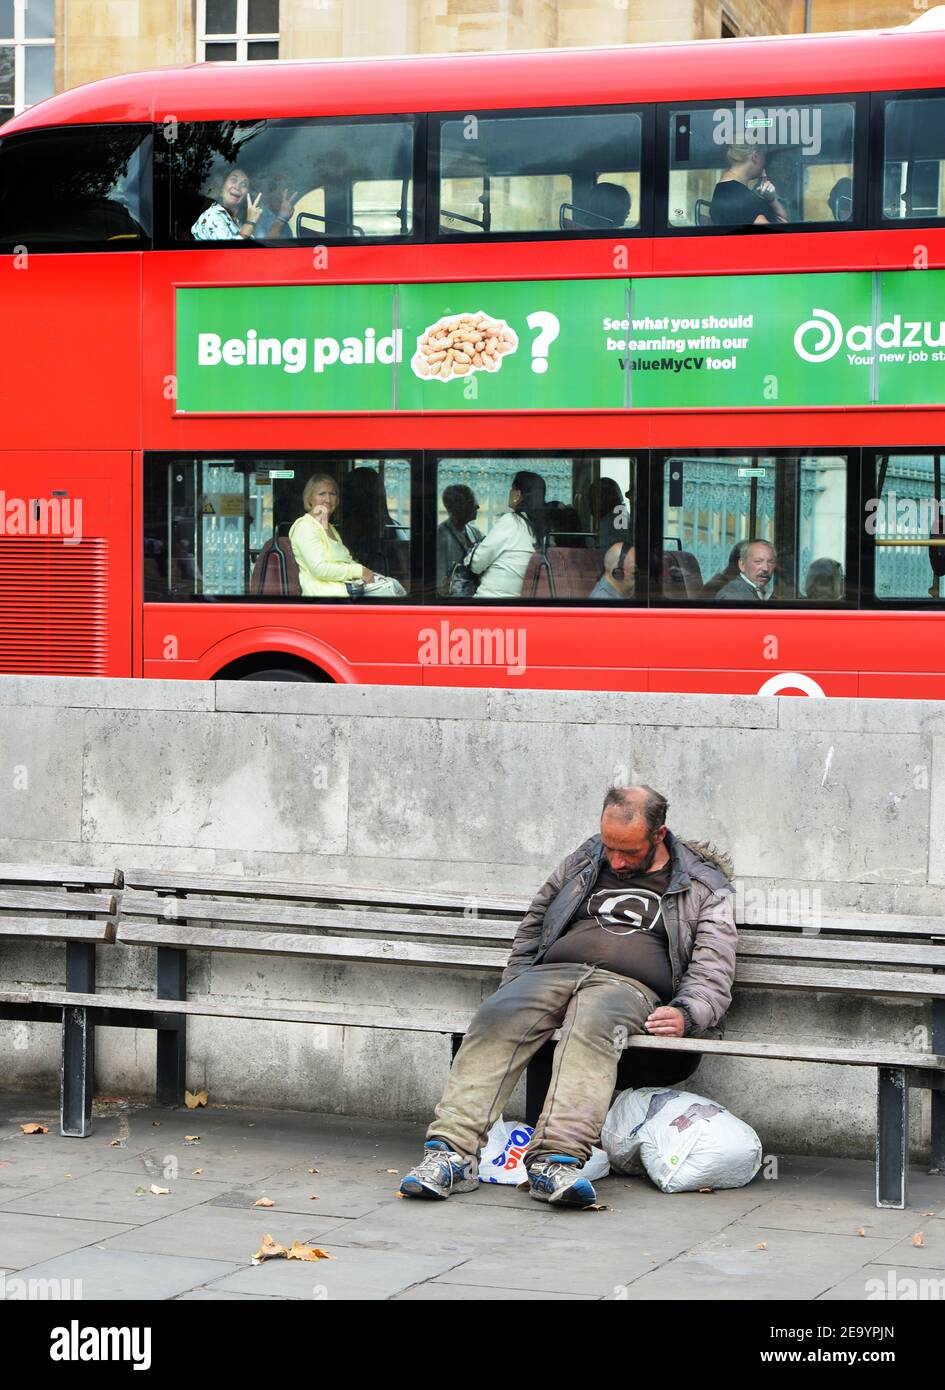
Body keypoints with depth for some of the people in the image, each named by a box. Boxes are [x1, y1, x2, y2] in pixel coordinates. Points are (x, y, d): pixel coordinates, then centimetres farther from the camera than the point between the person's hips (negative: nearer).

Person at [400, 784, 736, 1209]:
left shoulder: (705, 886, 13)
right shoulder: (584, 861, 24)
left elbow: (714, 972, 7)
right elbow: (535, 922, 33)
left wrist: (686, 1014, -13)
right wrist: (514, 984, 19)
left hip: (629, 984, -3)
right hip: (554, 970, 3)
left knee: (592, 1028, -40)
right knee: (496, 1020, -30)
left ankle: (558, 1159, -57)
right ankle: (453, 1152, -42)